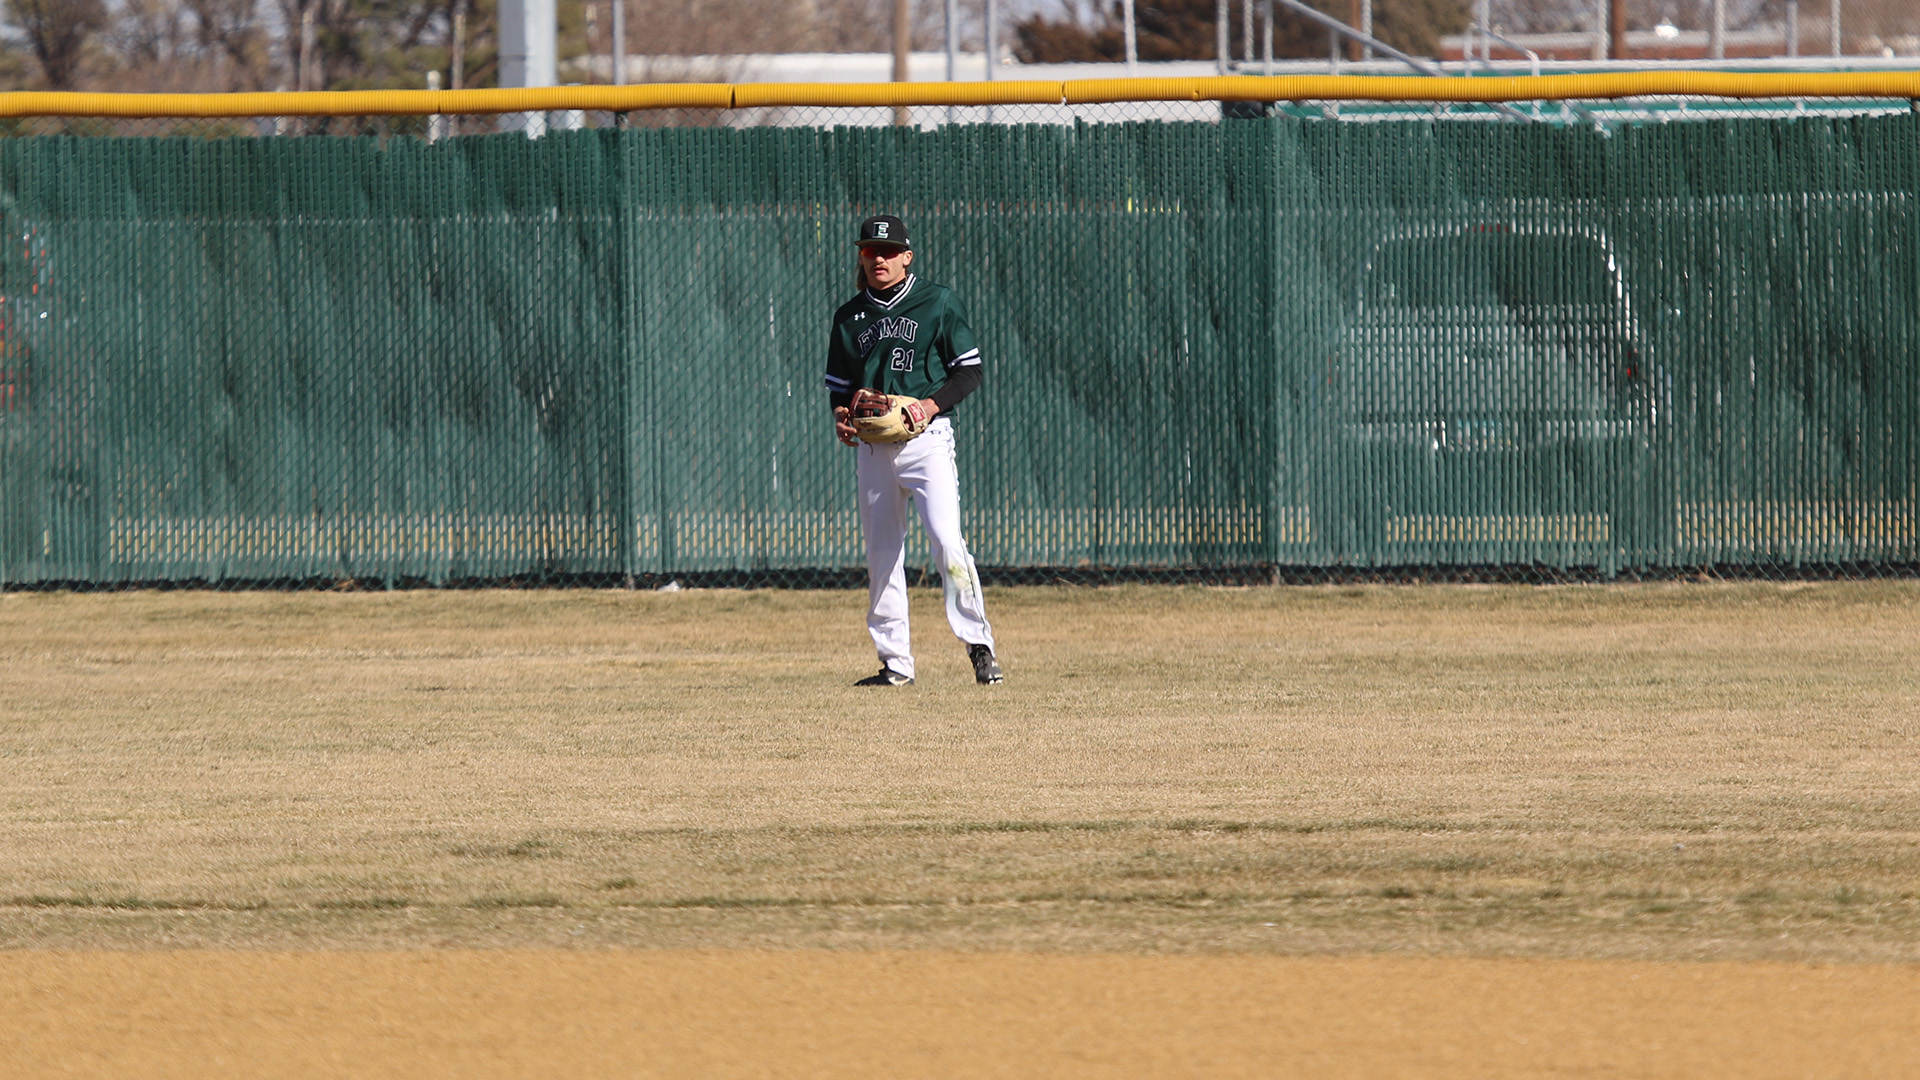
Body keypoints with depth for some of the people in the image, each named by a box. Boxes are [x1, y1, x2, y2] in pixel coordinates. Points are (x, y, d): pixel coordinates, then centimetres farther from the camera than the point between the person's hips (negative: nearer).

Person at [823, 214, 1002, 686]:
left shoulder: (937, 302, 1)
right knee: (881, 555, 5)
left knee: (946, 541, -19)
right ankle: (895, 662, 11)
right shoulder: (850, 316, 12)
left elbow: (970, 371, 0)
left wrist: (932, 404, -15)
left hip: (927, 439, -5)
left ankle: (979, 645, -12)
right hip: (872, 447, 5)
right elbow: (840, 383, 20)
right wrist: (840, 415, -1)